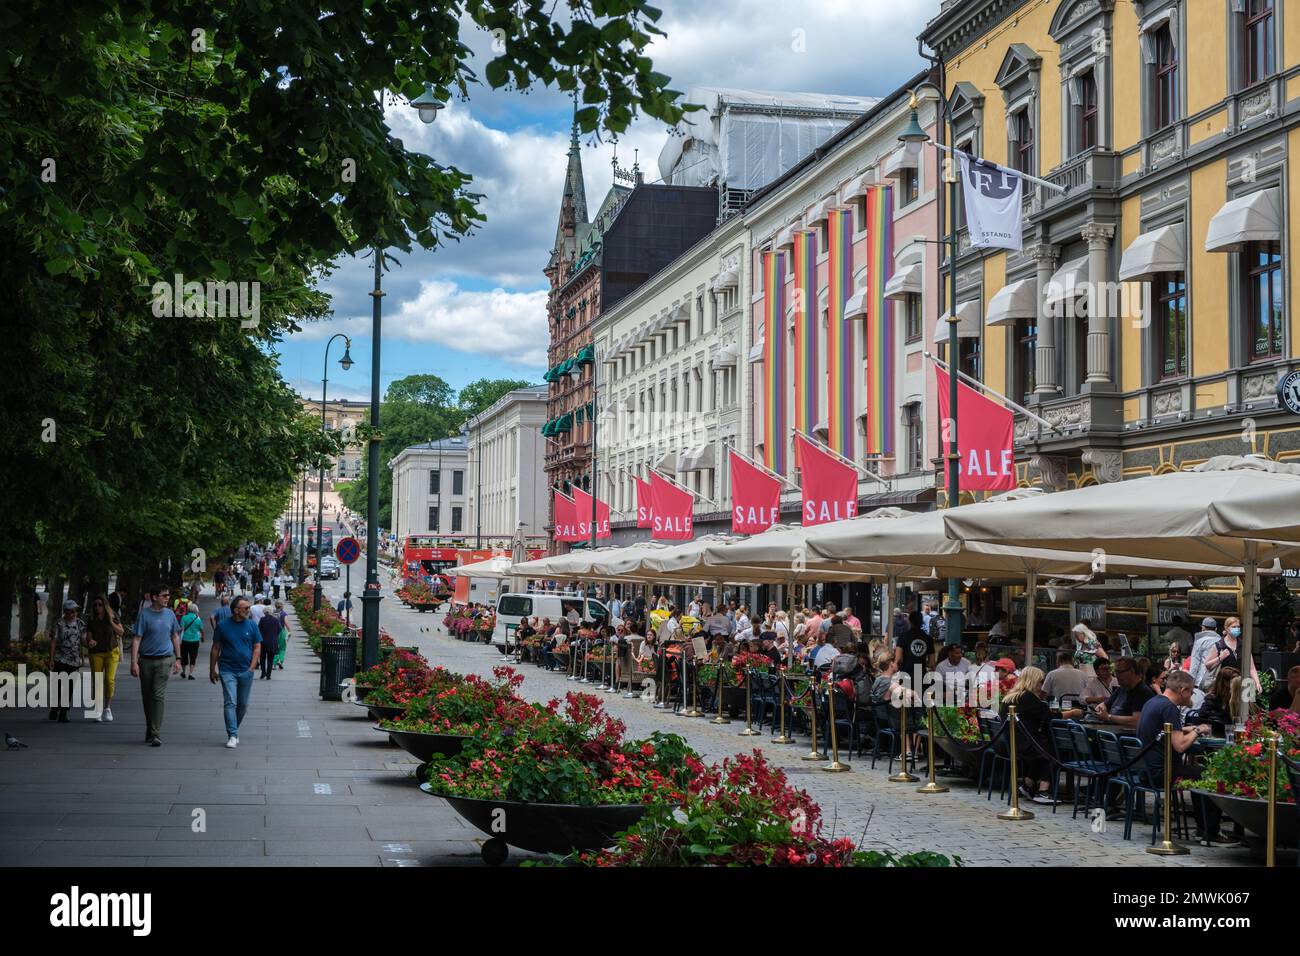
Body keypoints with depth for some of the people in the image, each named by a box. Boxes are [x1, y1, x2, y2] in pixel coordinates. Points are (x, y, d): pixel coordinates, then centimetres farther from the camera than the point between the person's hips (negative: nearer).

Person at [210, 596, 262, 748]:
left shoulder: (251, 625, 3)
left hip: (246, 671, 2)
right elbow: (216, 648, 5)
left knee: (243, 704, 9)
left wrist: (252, 667, -5)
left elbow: (257, 647, 6)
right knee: (230, 703, -11)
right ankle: (232, 736, -11)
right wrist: (213, 670, 5)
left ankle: (234, 729, 27)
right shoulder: (223, 626, -1)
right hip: (227, 671, -2)